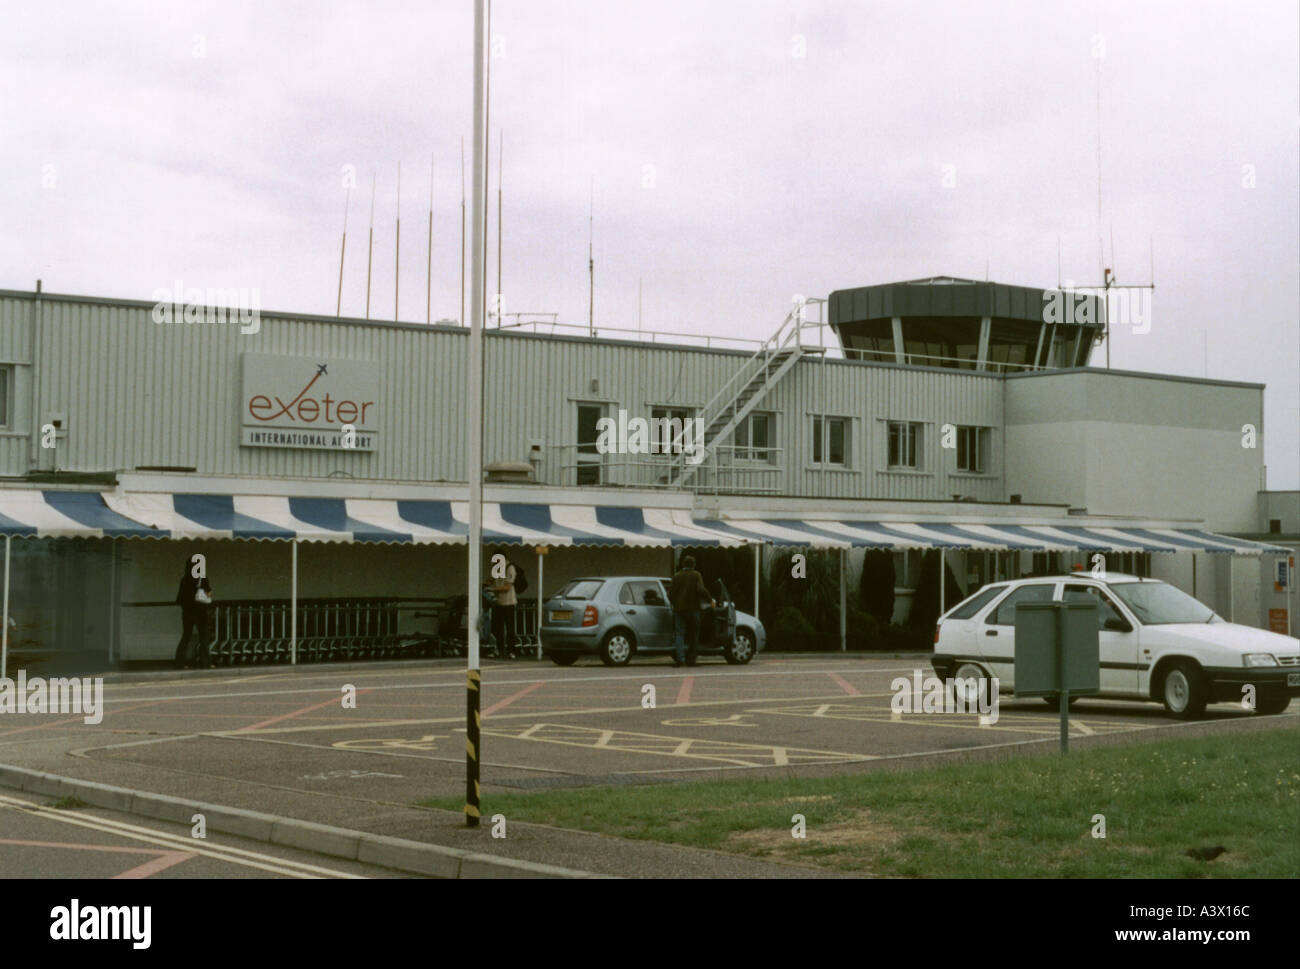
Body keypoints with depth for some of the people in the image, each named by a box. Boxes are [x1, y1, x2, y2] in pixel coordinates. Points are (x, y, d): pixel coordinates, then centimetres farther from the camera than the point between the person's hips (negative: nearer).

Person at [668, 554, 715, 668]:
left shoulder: (677, 576, 5)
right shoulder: (696, 575, -1)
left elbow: (671, 593, 4)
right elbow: (701, 589, -15)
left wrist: (674, 603, 21)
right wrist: (710, 600, -5)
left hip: (679, 609, 1)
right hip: (694, 609, -1)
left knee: (680, 633, -2)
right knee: (693, 634, 10)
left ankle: (680, 657, -21)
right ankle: (691, 659, 9)